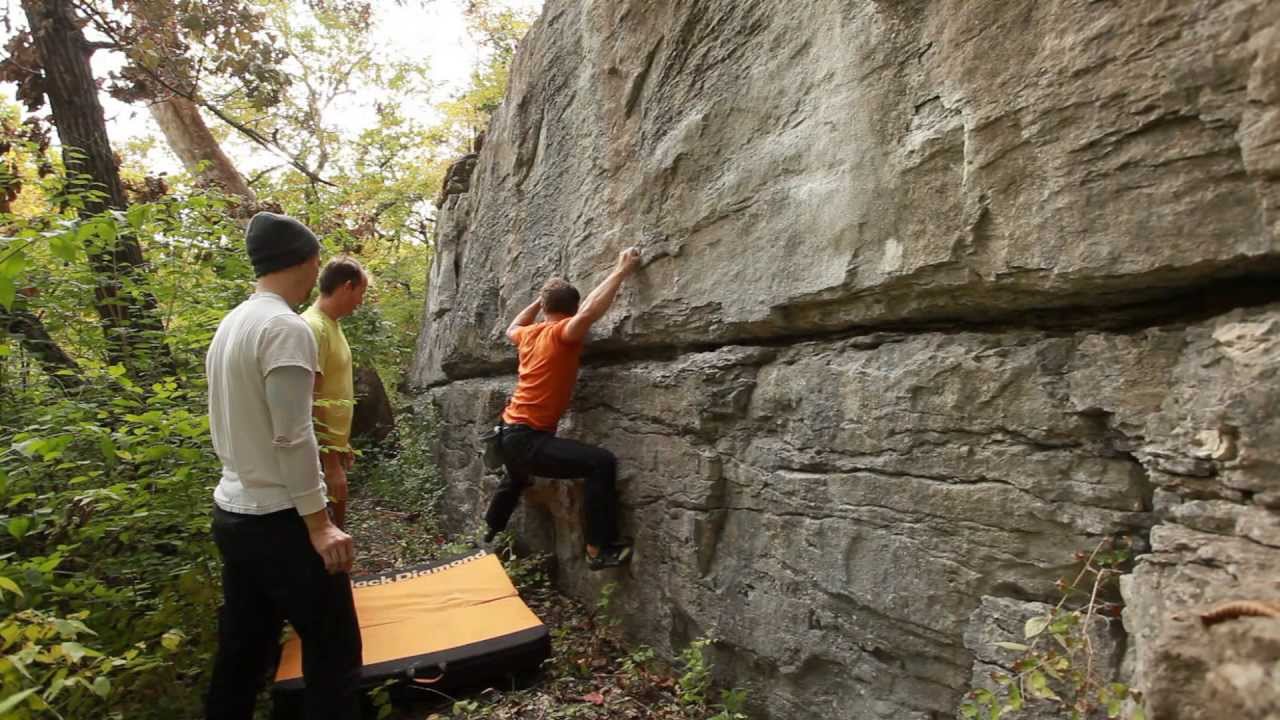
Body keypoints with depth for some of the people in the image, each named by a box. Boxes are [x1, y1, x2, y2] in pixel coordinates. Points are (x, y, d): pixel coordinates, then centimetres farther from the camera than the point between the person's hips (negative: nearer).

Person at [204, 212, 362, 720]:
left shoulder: (230, 325, 10)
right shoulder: (286, 328, -18)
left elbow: (231, 425, 16)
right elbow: (291, 438, -21)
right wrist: (319, 524, -16)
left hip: (233, 513, 9)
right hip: (280, 519, -9)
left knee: (242, 652, 19)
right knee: (334, 653, 2)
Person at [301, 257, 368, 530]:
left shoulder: (332, 325, 10)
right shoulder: (312, 328, -20)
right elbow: (309, 405, -24)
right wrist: (330, 463, -24)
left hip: (334, 447, 9)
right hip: (320, 455, -9)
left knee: (336, 524, 19)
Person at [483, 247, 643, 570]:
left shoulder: (529, 334, 10)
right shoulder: (561, 333, -13)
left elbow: (511, 329, 35)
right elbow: (589, 312, -33)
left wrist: (539, 300, 36)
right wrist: (621, 271, -26)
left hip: (509, 433, 9)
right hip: (527, 439, -9)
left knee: (516, 479, 40)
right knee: (601, 462, -21)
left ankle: (488, 536, 61)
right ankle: (599, 550, -20)